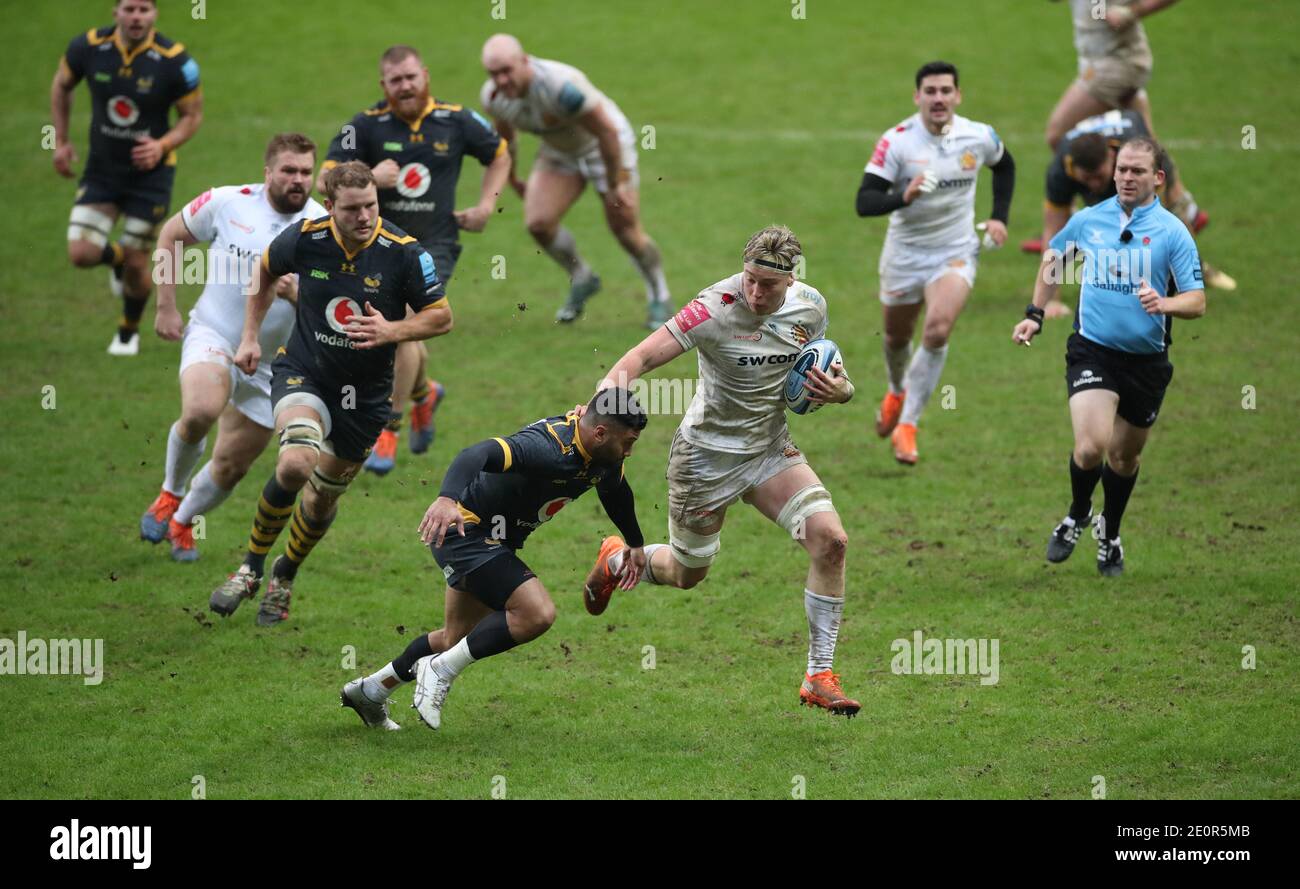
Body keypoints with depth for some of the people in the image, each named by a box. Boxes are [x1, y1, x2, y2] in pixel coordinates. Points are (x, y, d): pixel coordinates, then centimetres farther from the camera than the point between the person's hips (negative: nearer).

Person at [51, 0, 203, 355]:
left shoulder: (174, 60, -18)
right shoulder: (89, 47, -12)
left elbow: (192, 115, -6)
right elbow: (62, 84, 8)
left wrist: (162, 145, -24)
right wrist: (61, 140, 4)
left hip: (150, 174, -2)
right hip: (101, 170, 2)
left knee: (135, 266, 2)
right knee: (81, 254, -9)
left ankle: (129, 332, 33)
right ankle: (116, 256, 30)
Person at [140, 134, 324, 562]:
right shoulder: (227, 203, -9)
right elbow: (172, 234, 8)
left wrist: (295, 294, -29)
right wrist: (166, 306, 4)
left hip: (271, 363, 2)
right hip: (214, 335, -2)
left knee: (231, 468, 8)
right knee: (201, 409, -33)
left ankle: (182, 521, 38)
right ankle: (170, 494, -5)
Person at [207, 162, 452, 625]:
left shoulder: (404, 253, -18)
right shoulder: (303, 239, -14)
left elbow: (442, 317, -8)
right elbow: (265, 271, 10)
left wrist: (391, 330, -25)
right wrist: (250, 336, 8)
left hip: (365, 392, 1)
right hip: (303, 371, -1)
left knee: (324, 495, 13)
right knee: (296, 463, -28)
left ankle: (283, 578, 41)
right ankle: (251, 568, -9)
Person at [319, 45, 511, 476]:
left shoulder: (456, 121, -1)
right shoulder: (365, 126, -5)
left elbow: (499, 154, 17)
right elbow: (325, 179, -12)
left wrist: (485, 206, 7)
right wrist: (369, 177, -30)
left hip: (433, 246, -2)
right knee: (397, 336, 12)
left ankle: (387, 430, -10)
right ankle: (424, 393, 46)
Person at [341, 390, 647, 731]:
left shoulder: (604, 457, -2)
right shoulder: (549, 448, -31)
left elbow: (617, 491, 23)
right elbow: (478, 455, -45)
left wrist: (635, 545, 36)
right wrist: (447, 498, -63)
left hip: (496, 541, 10)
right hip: (467, 531, -10)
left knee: (456, 640, 21)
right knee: (537, 614, -23)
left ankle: (370, 690, 38)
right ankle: (442, 670, -10)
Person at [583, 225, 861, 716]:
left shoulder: (810, 306, -7)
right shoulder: (716, 308, -25)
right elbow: (643, 356, -30)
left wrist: (838, 390, -11)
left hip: (770, 446, 4)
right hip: (707, 451, -4)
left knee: (830, 540, -15)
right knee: (687, 574, 12)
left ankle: (819, 676, -4)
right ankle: (617, 559, 49)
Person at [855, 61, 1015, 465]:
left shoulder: (979, 137, -9)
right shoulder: (896, 141, -18)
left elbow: (1005, 166, 16)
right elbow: (864, 202, -23)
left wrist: (999, 217, 6)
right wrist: (904, 196, -41)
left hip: (955, 253, 0)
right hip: (905, 253, 0)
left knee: (937, 330, -22)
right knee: (897, 336, 17)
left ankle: (907, 425, -12)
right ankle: (897, 391, 53)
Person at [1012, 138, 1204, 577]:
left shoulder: (1172, 232, -8)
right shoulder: (1088, 219, 0)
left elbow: (1197, 301, -9)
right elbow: (1053, 257, 20)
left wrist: (1162, 304, -30)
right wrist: (1035, 314, 16)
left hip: (1147, 360, 0)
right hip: (1092, 350, 0)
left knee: (1124, 456, 14)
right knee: (1091, 445, -20)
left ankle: (1110, 533, 41)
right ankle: (1077, 515, 11)